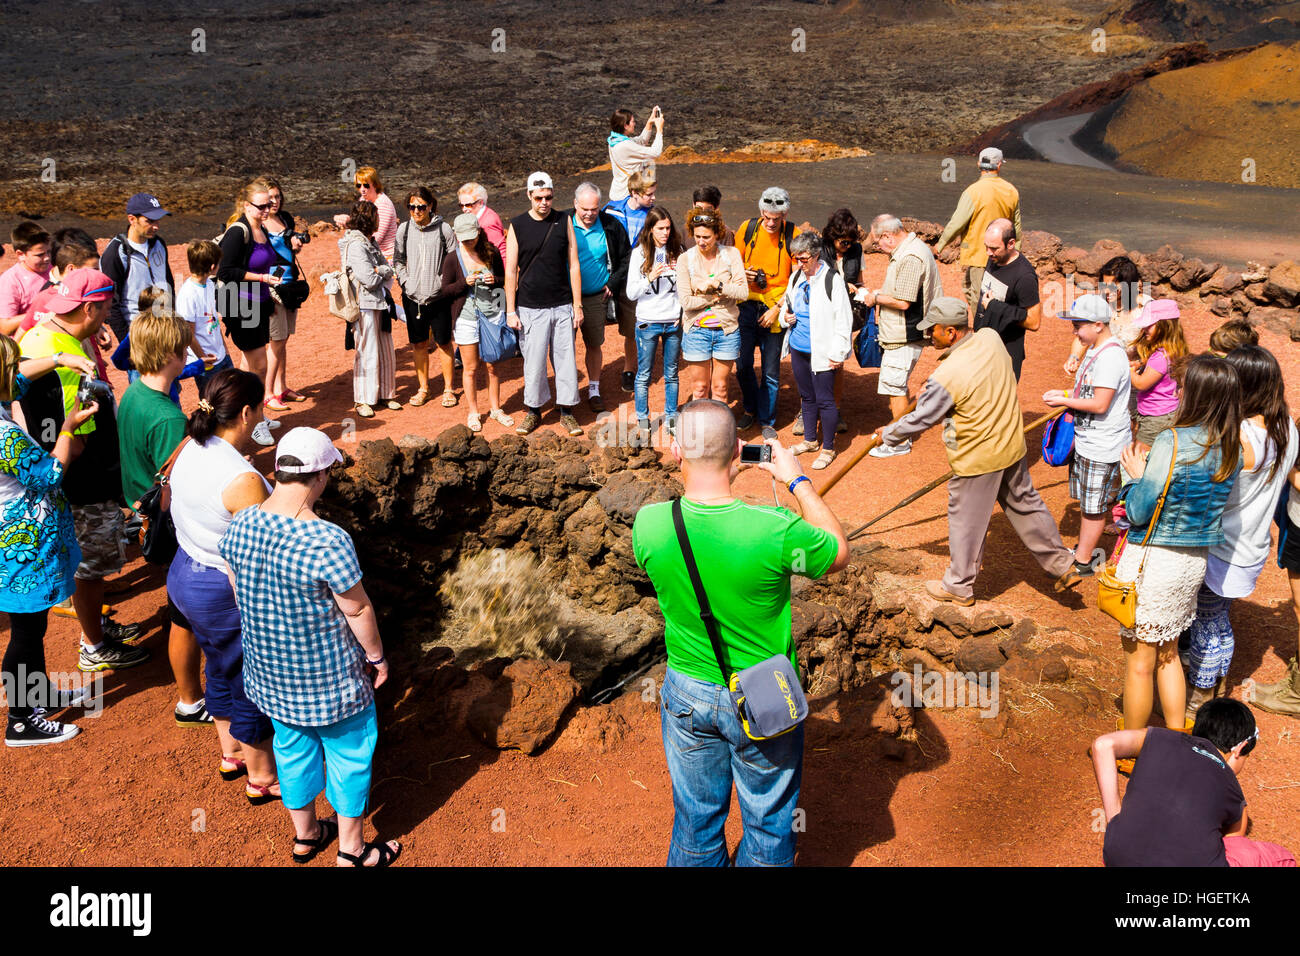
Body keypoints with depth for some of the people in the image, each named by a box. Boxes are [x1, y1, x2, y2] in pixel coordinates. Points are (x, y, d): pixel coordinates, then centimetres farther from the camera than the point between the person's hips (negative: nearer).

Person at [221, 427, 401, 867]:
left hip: (268, 667, 6)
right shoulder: (328, 542, -30)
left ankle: (304, 835, 45)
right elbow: (357, 609, -20)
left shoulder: (240, 525, -10)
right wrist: (376, 656, -4)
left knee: (293, 748, 25)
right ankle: (351, 850, 32)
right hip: (327, 674, -6)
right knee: (347, 752, 16)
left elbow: (238, 592, 5)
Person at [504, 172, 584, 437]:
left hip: (562, 306, 1)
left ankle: (566, 412, 18)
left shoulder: (564, 221, 3)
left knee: (566, 359, 5)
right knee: (534, 362, 2)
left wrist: (577, 305, 1)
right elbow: (510, 271, 1)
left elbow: (573, 265, 5)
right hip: (530, 308, -1)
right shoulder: (517, 226, -1)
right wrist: (510, 311, -3)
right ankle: (533, 411, 20)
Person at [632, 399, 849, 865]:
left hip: (687, 694, 3)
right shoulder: (776, 529, -29)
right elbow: (839, 552, -7)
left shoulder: (648, 523, -21)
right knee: (768, 824, 22)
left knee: (695, 820, 24)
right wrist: (798, 481, 0)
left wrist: (693, 475, 2)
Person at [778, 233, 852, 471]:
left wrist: (837, 354, -13)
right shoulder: (797, 277, 6)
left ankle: (828, 448, 12)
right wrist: (785, 316, -2)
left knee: (824, 400, -1)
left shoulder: (832, 280, -14)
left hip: (822, 352, -7)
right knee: (807, 397, 18)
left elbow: (843, 320, -12)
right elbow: (787, 302, 23)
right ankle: (810, 440, 33)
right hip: (798, 348, 7)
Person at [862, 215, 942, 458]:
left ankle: (900, 442, 9)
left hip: (904, 337, -11)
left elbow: (903, 301, -26)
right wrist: (881, 291, 9)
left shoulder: (910, 258, -24)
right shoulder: (910, 248, 11)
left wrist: (876, 298, -12)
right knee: (898, 384, 20)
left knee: (894, 385, -2)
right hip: (900, 333, 11)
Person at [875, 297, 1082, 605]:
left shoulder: (947, 377, -28)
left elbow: (921, 419, -16)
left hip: (977, 460, -7)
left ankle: (959, 587, 29)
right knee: (1026, 506, 23)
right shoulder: (991, 338, -7)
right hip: (1012, 446, 7)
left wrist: (888, 434, 2)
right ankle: (1064, 566, 32)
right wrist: (931, 387, 10)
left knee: (966, 523, 11)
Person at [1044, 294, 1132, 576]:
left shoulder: (1111, 356, -23)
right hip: (1087, 441, 10)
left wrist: (1065, 401, -15)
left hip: (1102, 447, -10)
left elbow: (1100, 404, -25)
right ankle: (1084, 550, 34)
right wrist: (1066, 394, 5)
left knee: (1094, 506, 3)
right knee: (1086, 501, 20)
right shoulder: (1095, 349, 8)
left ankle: (1083, 562, 14)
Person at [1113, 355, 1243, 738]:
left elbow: (1138, 513, -18)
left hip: (1153, 562, -7)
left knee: (1140, 661, 9)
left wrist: (1135, 474, 0)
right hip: (1194, 562, 7)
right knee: (1168, 654, 24)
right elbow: (1205, 501, 11)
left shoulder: (1173, 442, -22)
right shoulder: (1232, 449, 0)